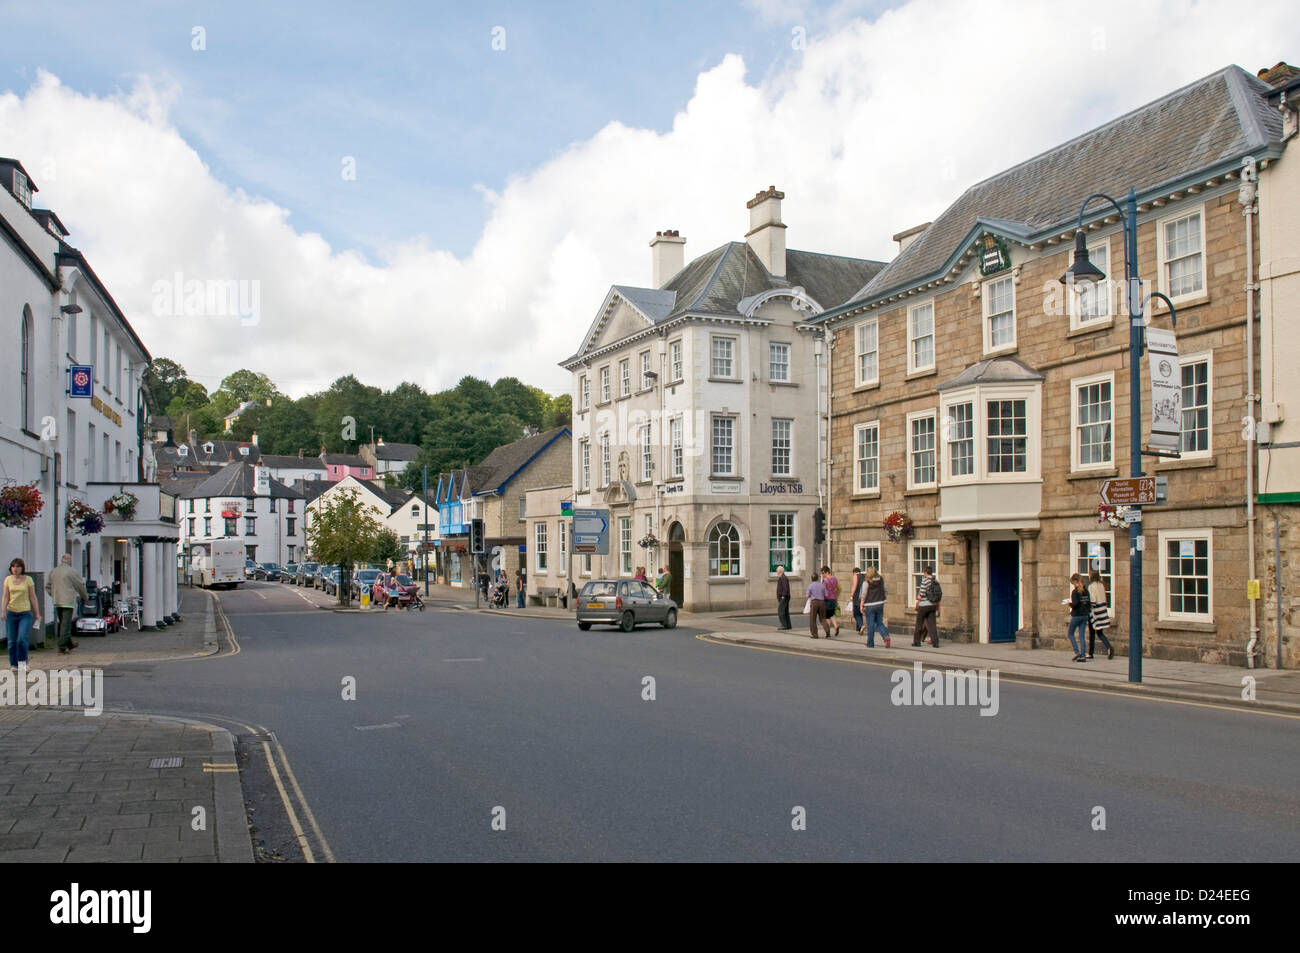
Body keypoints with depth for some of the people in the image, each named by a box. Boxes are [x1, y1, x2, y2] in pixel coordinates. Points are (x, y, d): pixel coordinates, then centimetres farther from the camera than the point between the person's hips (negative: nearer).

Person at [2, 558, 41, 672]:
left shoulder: (28, 579, 0)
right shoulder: (8, 579, 5)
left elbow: (33, 597, 3)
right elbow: (5, 597, 4)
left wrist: (37, 614, 1)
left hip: (25, 613, -2)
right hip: (11, 613, 2)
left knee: (22, 639, -15)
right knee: (12, 641, 3)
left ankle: (22, 662, -2)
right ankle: (14, 665, 14)